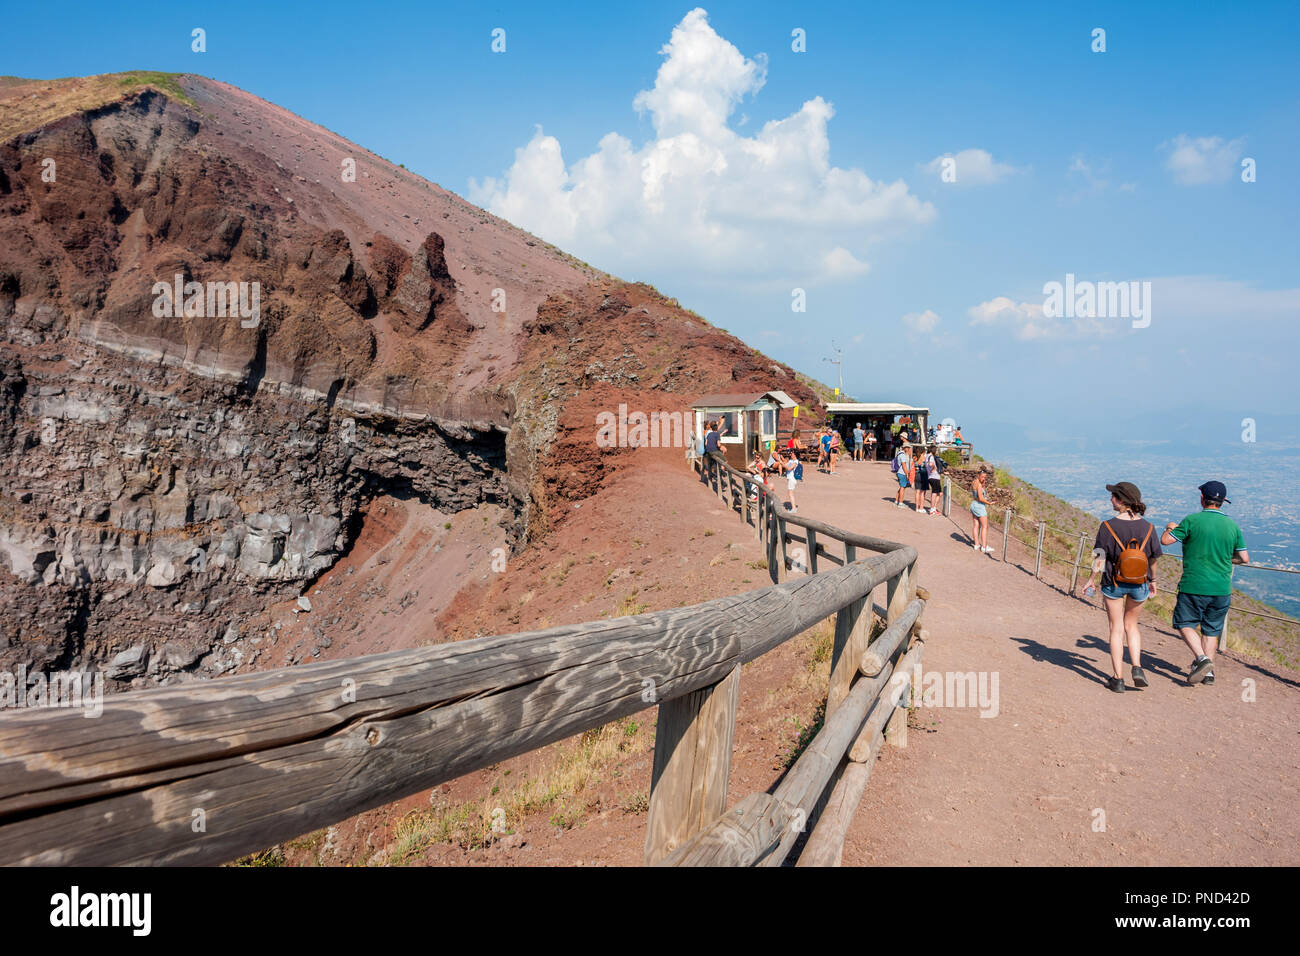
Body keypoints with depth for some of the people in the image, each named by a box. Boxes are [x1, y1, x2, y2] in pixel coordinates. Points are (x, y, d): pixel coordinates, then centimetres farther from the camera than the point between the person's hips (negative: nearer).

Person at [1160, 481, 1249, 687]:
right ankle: (1208, 672, 15)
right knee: (1211, 630, 14)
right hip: (1222, 588, 4)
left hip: (1194, 586, -4)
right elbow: (1244, 559, 8)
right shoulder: (1232, 526, 3)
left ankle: (1202, 658, -11)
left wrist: (1170, 528, 14)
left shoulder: (1192, 521, -10)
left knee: (1185, 624, 9)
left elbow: (1165, 540, -7)